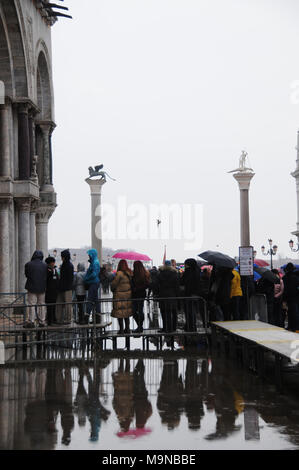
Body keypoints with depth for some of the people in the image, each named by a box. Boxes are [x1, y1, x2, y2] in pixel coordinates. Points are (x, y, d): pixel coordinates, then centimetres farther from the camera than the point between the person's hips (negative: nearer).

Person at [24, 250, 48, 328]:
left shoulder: (28, 265, -8)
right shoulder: (45, 265, -4)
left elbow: (26, 275, 5)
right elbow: (47, 276, 3)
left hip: (32, 287, -2)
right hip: (42, 288, 2)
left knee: (32, 305, 1)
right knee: (42, 305, 10)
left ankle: (31, 321, -2)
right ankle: (42, 321, 12)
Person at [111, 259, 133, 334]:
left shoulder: (119, 273, -16)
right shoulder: (130, 273, 2)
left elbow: (114, 283, -9)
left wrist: (112, 289, 10)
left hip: (119, 295, -6)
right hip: (128, 294, 6)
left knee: (119, 312, 0)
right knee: (127, 312, 14)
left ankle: (121, 329, -1)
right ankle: (127, 328, 17)